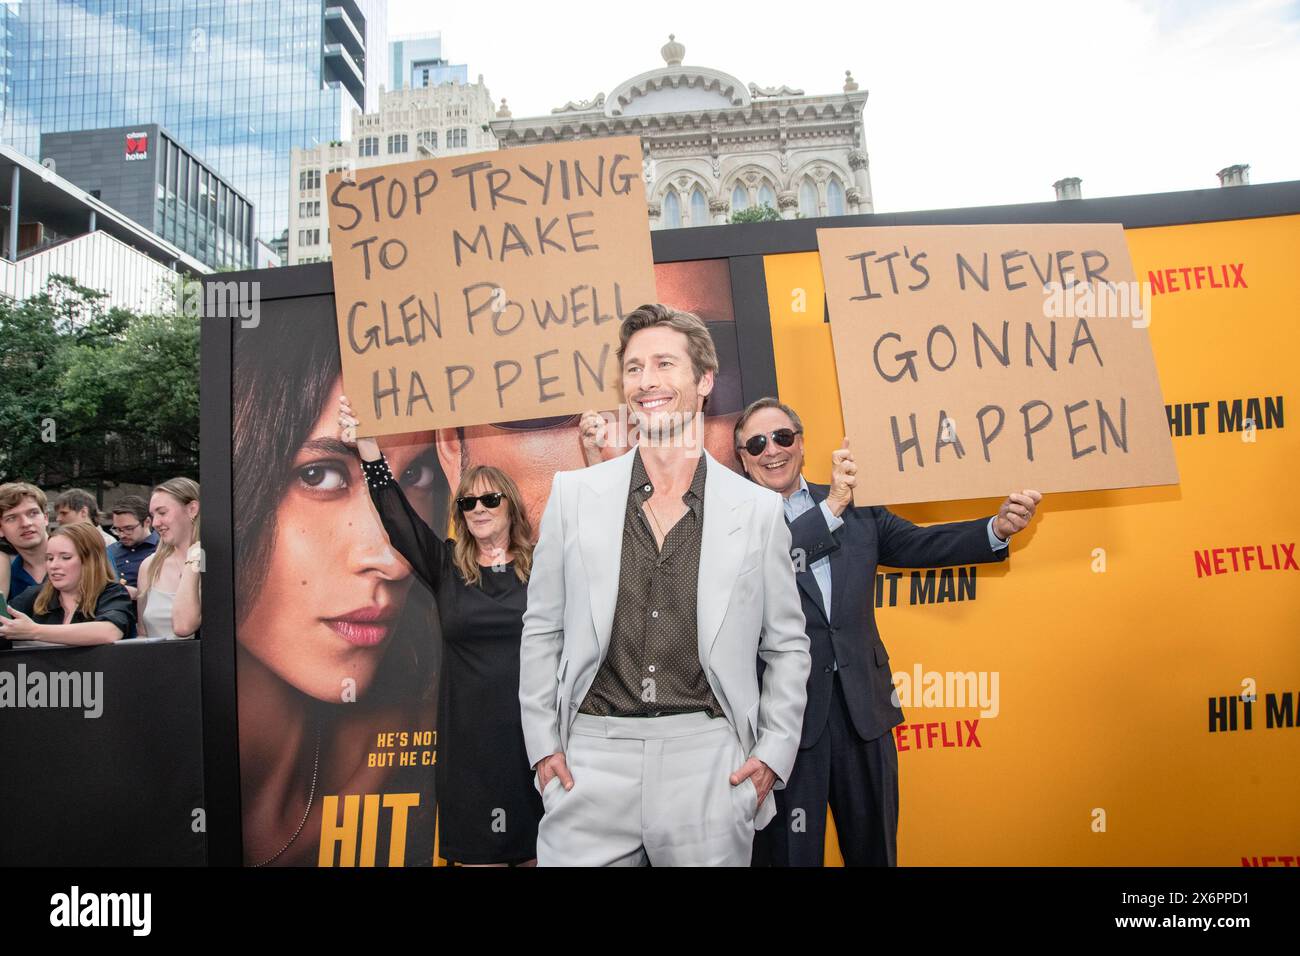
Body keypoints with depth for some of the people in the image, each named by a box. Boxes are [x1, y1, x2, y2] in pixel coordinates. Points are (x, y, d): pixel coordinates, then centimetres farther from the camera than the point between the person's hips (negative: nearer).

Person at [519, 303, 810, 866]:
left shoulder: (758, 509, 3)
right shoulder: (573, 494, 4)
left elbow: (787, 645, 9)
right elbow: (542, 630, 8)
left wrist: (774, 754, 1)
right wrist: (542, 744, 3)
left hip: (708, 758, 0)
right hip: (593, 756, 1)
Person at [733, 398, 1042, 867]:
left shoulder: (856, 506, 9)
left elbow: (917, 544, 6)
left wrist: (998, 528, -9)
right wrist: (830, 507, -27)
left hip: (863, 704, 4)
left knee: (873, 844, 18)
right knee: (794, 850, 10)